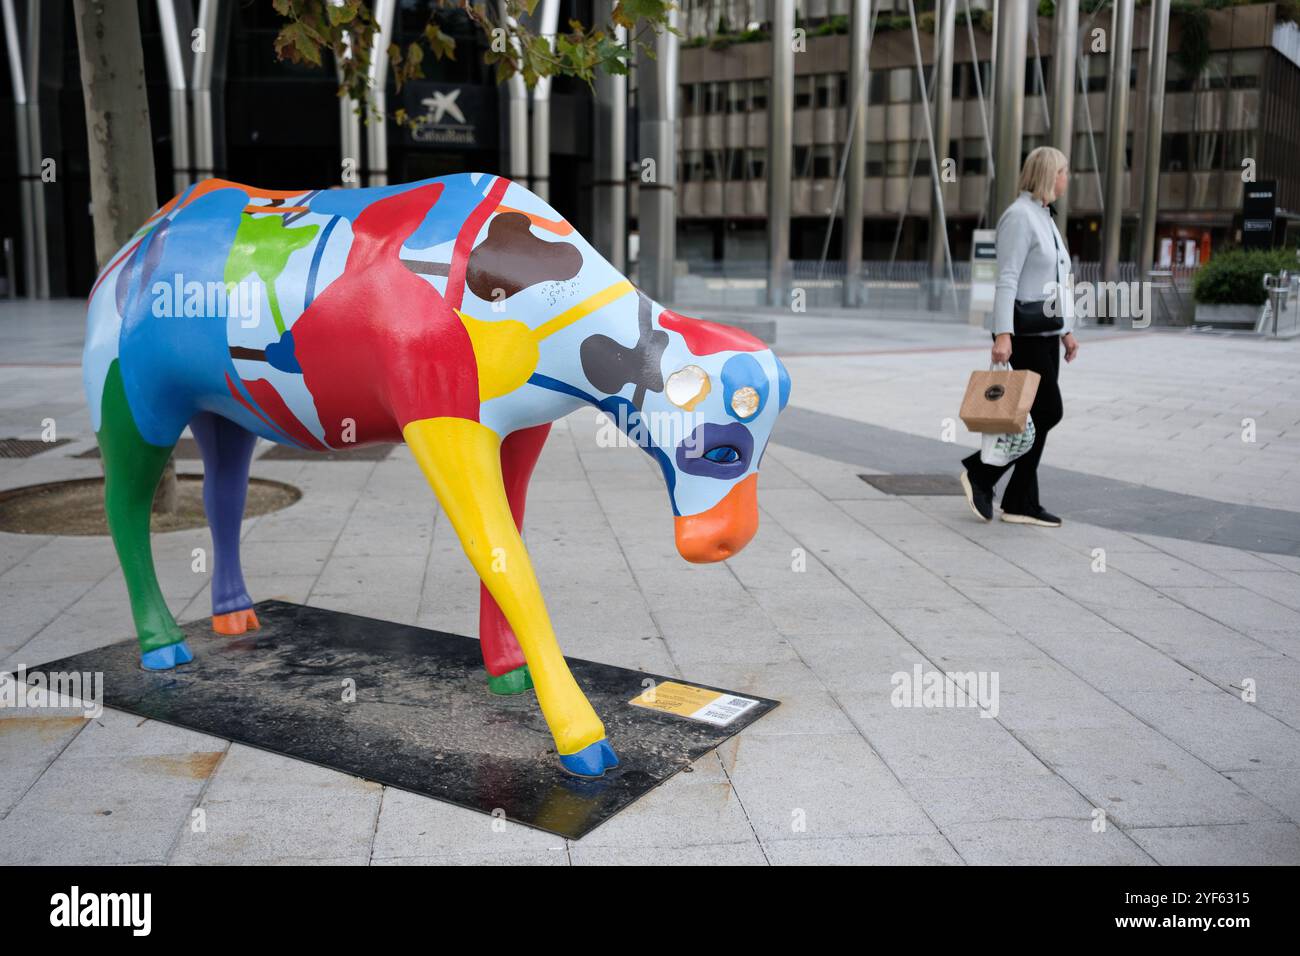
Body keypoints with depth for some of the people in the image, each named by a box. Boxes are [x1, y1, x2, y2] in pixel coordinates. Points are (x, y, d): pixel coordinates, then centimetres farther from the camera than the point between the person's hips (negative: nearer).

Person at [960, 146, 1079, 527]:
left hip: (1044, 328, 10)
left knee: (1040, 414, 6)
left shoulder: (1043, 218, 18)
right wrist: (1003, 334, -27)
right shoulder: (1019, 216, -12)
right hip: (1023, 329, -10)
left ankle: (1021, 503, 11)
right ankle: (980, 472, 2)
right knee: (1048, 411, -9)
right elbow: (1006, 280, -20)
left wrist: (1066, 329, 21)